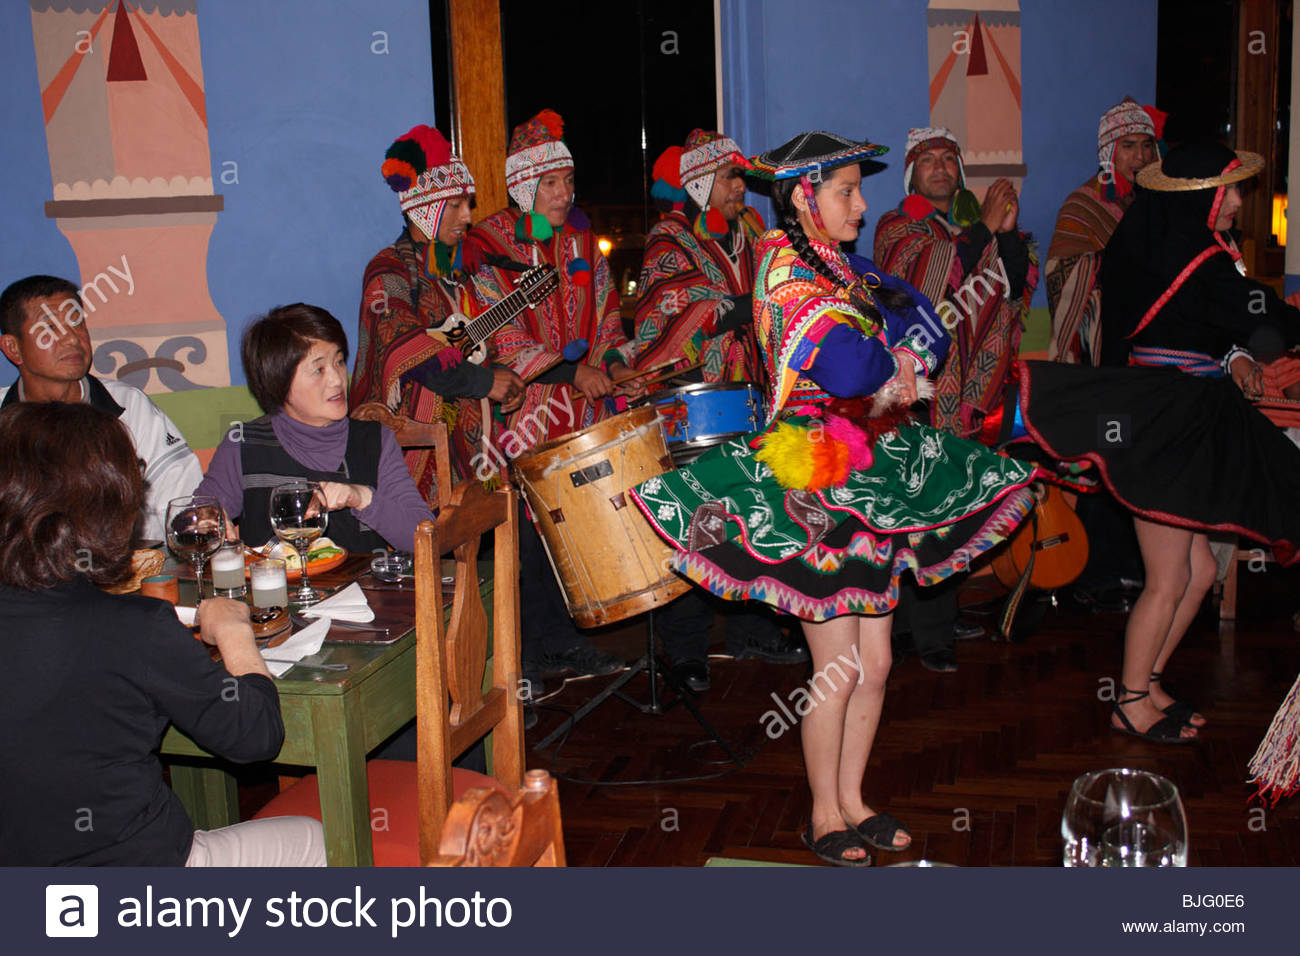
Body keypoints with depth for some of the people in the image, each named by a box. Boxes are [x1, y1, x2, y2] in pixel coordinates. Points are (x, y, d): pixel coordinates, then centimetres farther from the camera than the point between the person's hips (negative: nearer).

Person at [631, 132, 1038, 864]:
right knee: (839, 668, 0)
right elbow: (845, 369, -24)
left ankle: (852, 799, 28)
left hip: (866, 482, 8)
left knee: (876, 663, 12)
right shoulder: (787, 270, -12)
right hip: (815, 488, -8)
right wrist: (896, 341, -6)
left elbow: (924, 325, 10)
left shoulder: (845, 274, 15)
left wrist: (896, 365, -9)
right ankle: (825, 818, 17)